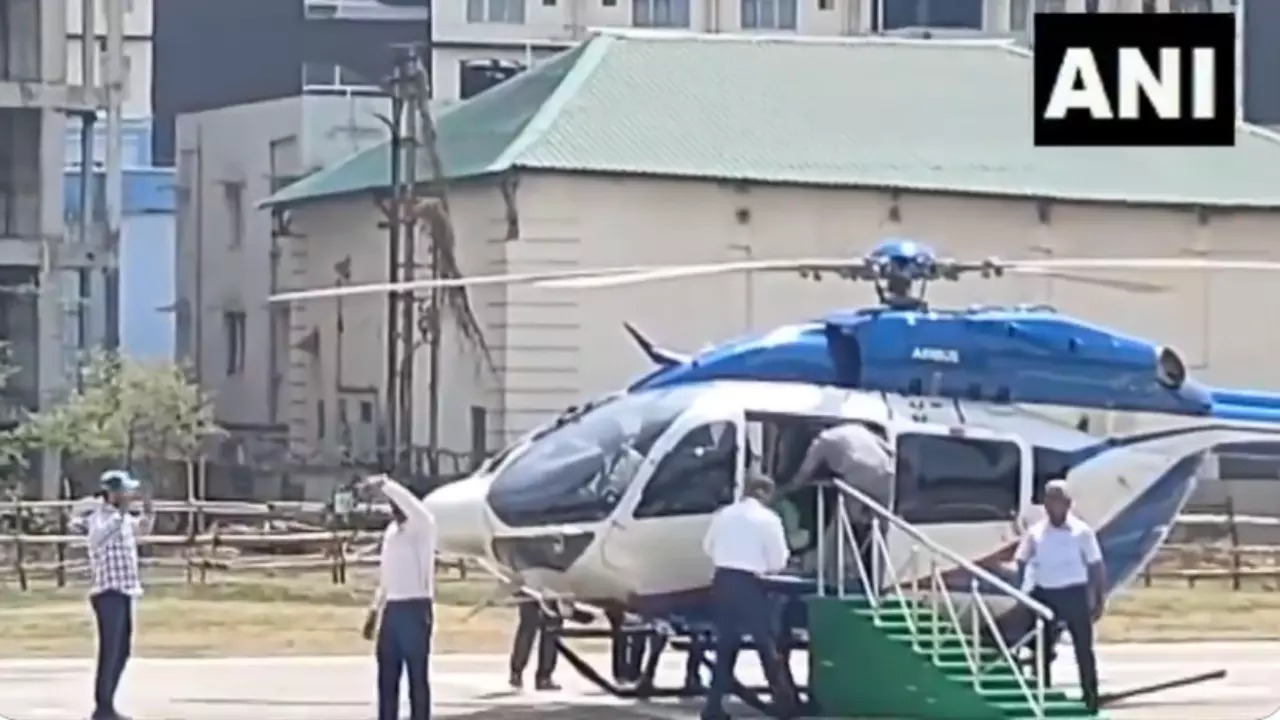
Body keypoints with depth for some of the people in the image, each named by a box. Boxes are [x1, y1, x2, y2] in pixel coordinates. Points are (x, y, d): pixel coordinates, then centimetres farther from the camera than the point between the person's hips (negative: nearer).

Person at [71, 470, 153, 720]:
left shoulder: (122, 518, 13)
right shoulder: (101, 517, -14)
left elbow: (141, 529, 32)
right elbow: (98, 537, -36)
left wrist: (148, 513, 11)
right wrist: (120, 512, -40)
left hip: (124, 593, 10)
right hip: (110, 594, -10)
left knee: (122, 652, 14)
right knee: (110, 652, -9)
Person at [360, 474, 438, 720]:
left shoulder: (422, 526, -8)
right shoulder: (391, 530, 16)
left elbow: (413, 507, -32)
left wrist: (384, 484, -28)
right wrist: (374, 610, 19)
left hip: (415, 609, -8)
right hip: (392, 609, 8)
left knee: (417, 677, -3)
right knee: (387, 677, 9)